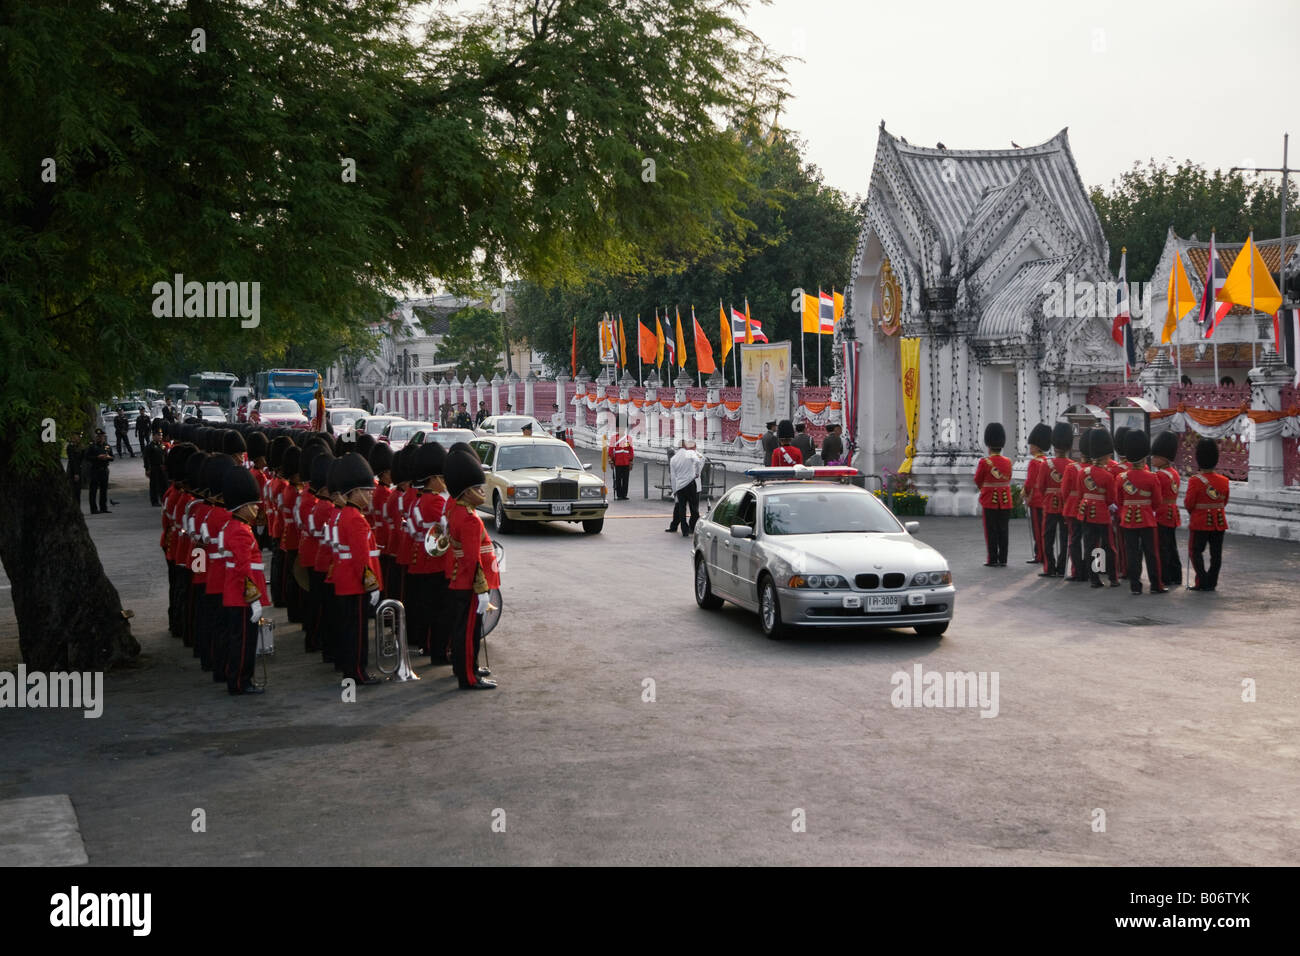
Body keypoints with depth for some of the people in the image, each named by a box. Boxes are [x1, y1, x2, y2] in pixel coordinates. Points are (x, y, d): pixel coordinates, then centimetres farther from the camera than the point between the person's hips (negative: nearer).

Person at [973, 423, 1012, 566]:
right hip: (1005, 501, 4)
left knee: (991, 531, 2)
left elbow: (978, 481, 1)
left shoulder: (984, 463, -12)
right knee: (1004, 531, 8)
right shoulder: (1008, 462, 1)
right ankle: (1003, 560, 10)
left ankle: (993, 560, 2)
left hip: (989, 501, -4)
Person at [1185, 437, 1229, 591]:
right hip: (1219, 521, 5)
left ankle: (1202, 582, -3)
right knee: (1216, 553, 8)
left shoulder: (1195, 480, -15)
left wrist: (1192, 512, 8)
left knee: (1196, 551, 4)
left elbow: (1188, 503, -12)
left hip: (1201, 522, -5)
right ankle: (1212, 583, 12)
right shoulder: (1223, 481, 2)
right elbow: (1224, 502, 11)